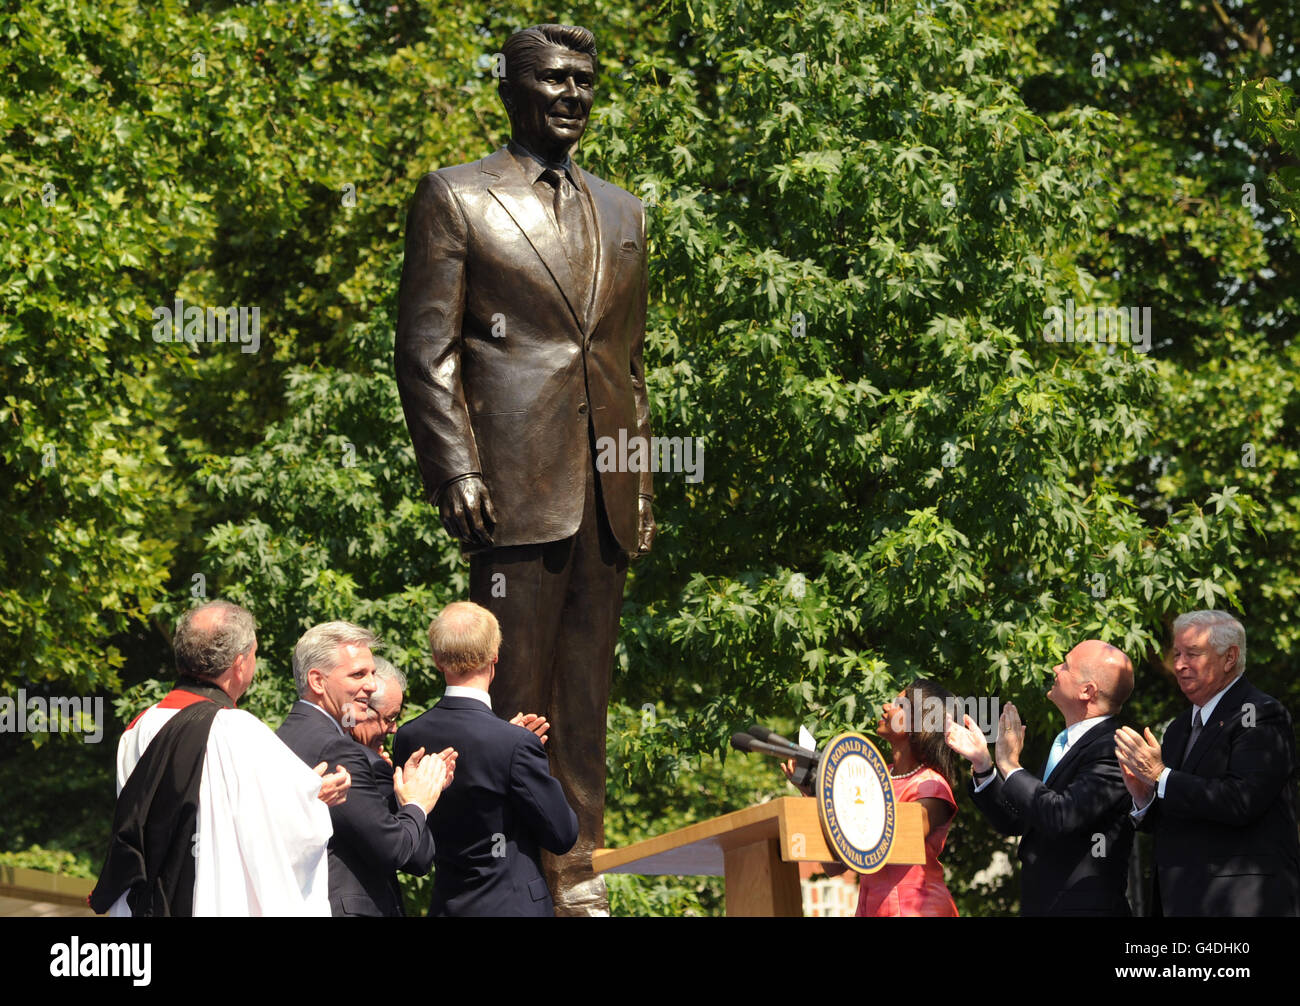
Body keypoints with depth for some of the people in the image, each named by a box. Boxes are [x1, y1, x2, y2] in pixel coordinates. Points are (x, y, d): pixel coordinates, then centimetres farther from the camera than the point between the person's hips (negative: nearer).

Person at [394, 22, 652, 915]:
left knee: (587, 698, 7)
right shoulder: (456, 198, 3)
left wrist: (644, 484, 15)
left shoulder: (621, 212, 19)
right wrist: (453, 470, -12)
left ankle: (581, 881, 11)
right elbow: (426, 350, -2)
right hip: (517, 487, -5)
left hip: (604, 493, 5)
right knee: (516, 694, -6)